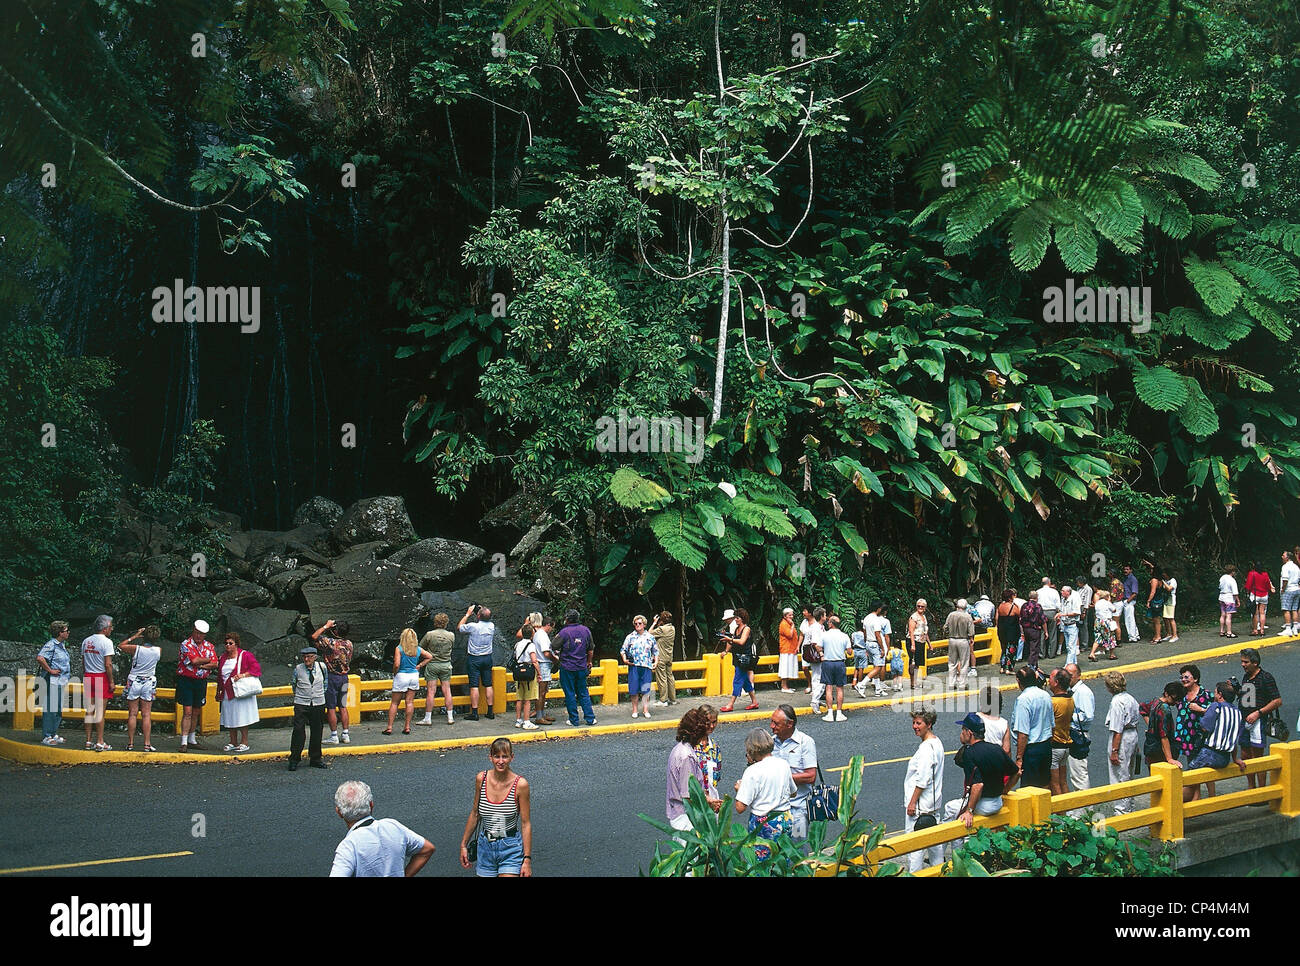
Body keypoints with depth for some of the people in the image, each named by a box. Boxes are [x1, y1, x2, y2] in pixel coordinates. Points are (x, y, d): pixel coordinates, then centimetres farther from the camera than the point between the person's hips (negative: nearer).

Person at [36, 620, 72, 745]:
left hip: (62, 682, 10)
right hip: (52, 682, -10)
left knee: (59, 709, 13)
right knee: (50, 709, -7)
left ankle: (54, 734, 21)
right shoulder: (51, 645, -14)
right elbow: (39, 658, -28)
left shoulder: (62, 645, 16)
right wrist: (50, 670, -21)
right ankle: (46, 736, -4)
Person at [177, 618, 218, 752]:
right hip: (186, 680, -5)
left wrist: (200, 665, -14)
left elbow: (215, 665, -1)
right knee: (187, 712, -10)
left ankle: (192, 740, 22)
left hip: (201, 681, 5)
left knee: (196, 712, 12)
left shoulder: (209, 646, 9)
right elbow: (194, 660, -20)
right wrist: (207, 660, -5)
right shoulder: (186, 644, -8)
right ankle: (184, 742, -10)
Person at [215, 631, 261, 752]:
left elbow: (256, 668, -11)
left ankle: (244, 743, 2)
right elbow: (219, 676, 23)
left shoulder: (245, 655, -3)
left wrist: (243, 675, -23)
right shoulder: (223, 657, 16)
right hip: (227, 694, 6)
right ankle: (233, 743, 13)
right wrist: (218, 692, 21)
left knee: (241, 718, -6)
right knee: (229, 719, 5)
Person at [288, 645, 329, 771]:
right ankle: (294, 760, -2)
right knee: (298, 731, -9)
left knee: (317, 732, 7)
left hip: (318, 704, 2)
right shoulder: (298, 669, -4)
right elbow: (292, 681, 15)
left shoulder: (321, 667, 1)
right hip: (301, 704, -2)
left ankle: (315, 759, 20)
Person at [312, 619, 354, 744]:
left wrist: (326, 626, -5)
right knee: (343, 707, 12)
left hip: (331, 677, -6)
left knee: (331, 708, 0)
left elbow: (314, 636, -15)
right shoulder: (349, 644, -1)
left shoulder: (330, 643, -19)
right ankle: (345, 735, 14)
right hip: (344, 677, 6)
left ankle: (334, 736, 1)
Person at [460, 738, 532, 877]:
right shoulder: (481, 779, -3)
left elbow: (526, 824, -8)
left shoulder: (520, 784, -13)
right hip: (485, 846, 4)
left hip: (511, 849, -4)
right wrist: (464, 845, 12)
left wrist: (527, 859, -10)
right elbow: (475, 814, 9)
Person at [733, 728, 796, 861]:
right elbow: (793, 793, 18)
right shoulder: (783, 764, 2)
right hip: (786, 820, 6)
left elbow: (740, 808, -16)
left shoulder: (753, 771, -17)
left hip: (764, 825, -6)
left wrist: (738, 789, 1)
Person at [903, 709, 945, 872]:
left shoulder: (926, 748, -22)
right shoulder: (936, 742, 9)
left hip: (920, 804, -10)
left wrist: (912, 802, -19)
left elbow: (923, 780, -24)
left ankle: (914, 873, -1)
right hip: (934, 801, 10)